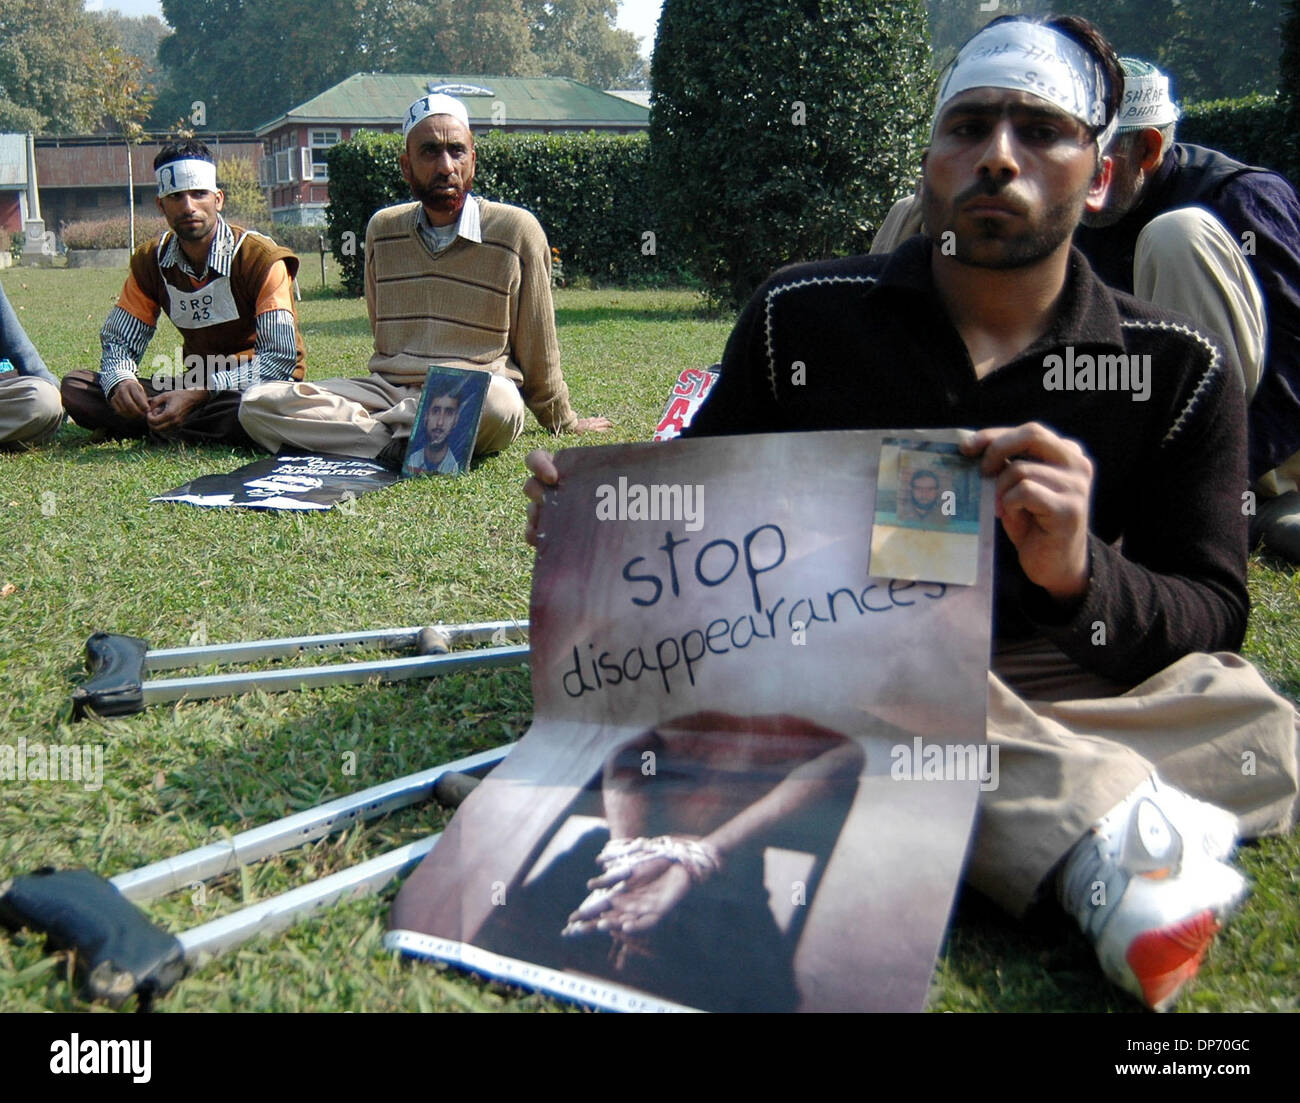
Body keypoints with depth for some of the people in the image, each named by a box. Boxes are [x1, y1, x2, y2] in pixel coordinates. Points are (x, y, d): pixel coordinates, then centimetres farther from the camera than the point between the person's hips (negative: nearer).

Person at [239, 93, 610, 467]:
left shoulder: (515, 230, -2)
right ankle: (395, 444, -27)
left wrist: (563, 422, 16)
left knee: (499, 404, -41)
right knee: (258, 404, -18)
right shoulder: (382, 229, 10)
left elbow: (537, 347, 8)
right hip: (388, 390, 4)